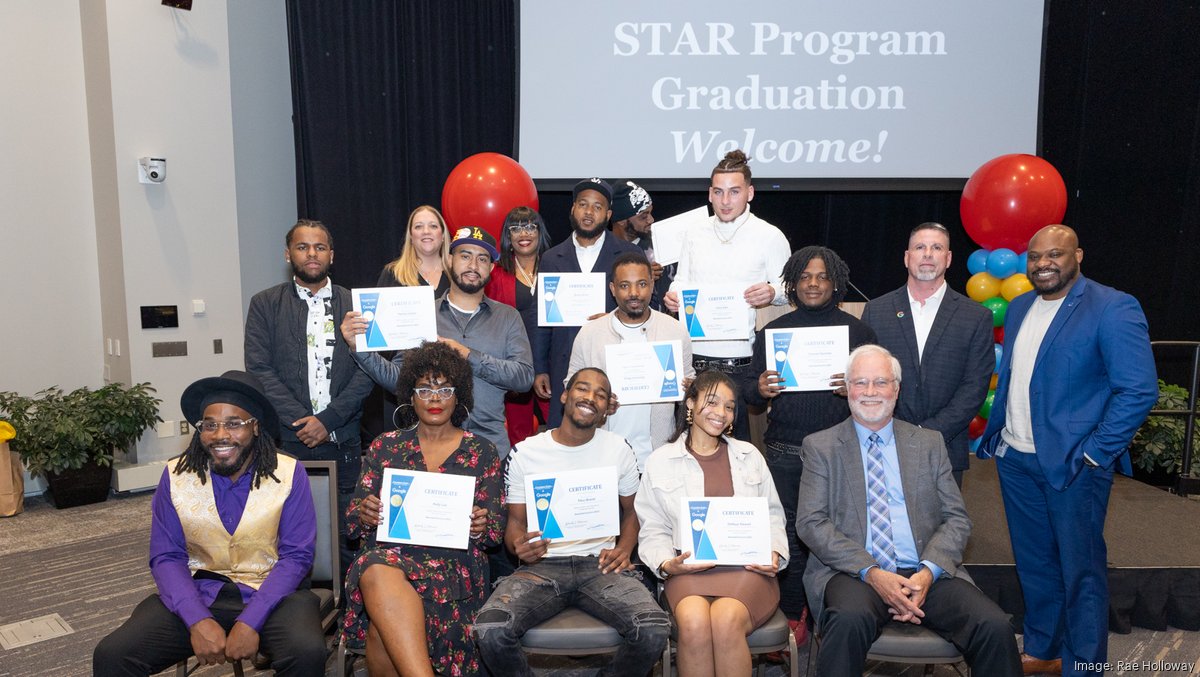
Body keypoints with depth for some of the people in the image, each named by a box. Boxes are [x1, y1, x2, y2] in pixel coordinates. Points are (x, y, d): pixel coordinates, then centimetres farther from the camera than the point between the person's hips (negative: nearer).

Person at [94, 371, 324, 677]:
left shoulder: (289, 474, -8)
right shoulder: (176, 475, -1)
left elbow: (296, 556, -9)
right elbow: (167, 557, -1)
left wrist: (250, 622, -21)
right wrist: (198, 621, -17)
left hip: (271, 594, -2)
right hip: (197, 593, 2)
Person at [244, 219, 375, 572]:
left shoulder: (354, 304, 9)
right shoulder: (265, 304, 8)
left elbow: (367, 371, 2)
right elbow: (259, 370, -1)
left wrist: (327, 420, -9)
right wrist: (303, 422, -10)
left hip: (342, 442, 1)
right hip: (285, 442, 0)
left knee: (347, 539, 1)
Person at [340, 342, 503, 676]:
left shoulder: (482, 452, 11)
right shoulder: (385, 446, 15)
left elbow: (496, 531, 9)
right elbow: (354, 520, 13)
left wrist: (481, 528, -14)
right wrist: (364, 514, -10)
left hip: (455, 563, -2)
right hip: (388, 552, 2)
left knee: (382, 626, -34)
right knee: (379, 573, -38)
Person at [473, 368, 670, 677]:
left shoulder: (619, 450, 6)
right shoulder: (524, 453, 3)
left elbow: (631, 512, 16)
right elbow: (515, 520, 9)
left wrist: (624, 549, -4)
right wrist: (518, 545, -15)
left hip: (599, 564, 1)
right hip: (541, 565, 0)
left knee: (655, 630, -26)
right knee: (490, 631, -29)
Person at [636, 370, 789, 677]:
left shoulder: (749, 455, 17)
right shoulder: (660, 461, 10)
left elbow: (773, 515, 18)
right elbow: (653, 529, 9)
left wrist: (775, 554, -1)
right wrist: (667, 564, -10)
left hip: (747, 564, 1)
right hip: (690, 568, -1)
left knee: (726, 620, -33)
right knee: (694, 622, -33)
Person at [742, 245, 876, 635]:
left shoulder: (856, 330, 8)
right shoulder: (773, 330, 11)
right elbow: (748, 387, 11)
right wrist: (759, 390, -12)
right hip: (784, 451, 1)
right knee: (788, 530, 4)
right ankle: (792, 613, 20)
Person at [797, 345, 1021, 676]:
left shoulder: (929, 443, 16)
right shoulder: (821, 446, 8)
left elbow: (957, 518, 10)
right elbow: (811, 522, -2)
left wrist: (929, 571, -10)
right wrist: (871, 573, -15)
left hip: (927, 574, 3)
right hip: (854, 573, -3)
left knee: (995, 627, -22)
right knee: (850, 620, -36)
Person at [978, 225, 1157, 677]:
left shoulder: (1112, 309, -12)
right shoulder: (1019, 307, 9)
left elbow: (1139, 390, -16)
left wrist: (1094, 453, -17)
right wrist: (996, 433, 9)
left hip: (1072, 464, -6)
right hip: (1015, 460, 6)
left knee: (1081, 571, 7)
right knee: (1033, 563, 18)